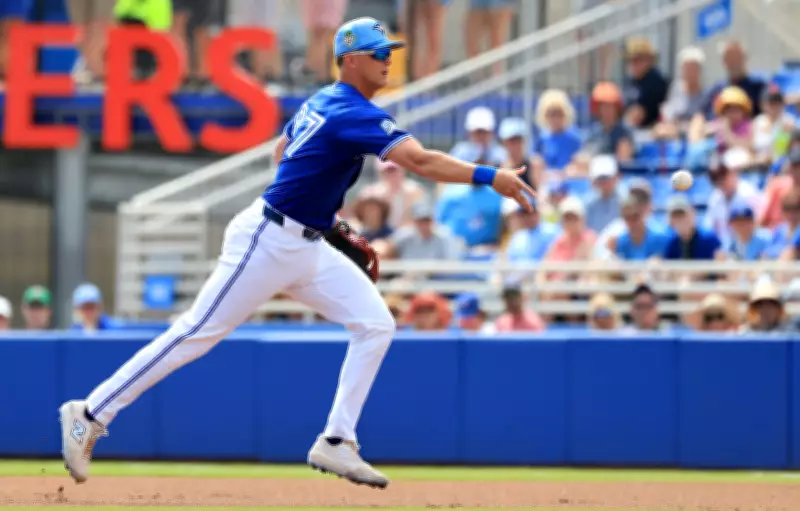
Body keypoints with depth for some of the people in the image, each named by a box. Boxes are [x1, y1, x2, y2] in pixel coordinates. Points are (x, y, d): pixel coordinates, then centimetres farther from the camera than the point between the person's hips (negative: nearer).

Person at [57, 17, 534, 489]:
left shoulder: (323, 102, 10)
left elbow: (282, 151, 24)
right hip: (266, 242, -10)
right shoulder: (354, 113, -20)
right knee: (197, 334, -5)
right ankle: (91, 415, 4)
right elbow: (420, 160, -31)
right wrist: (490, 177, -34)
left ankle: (335, 443, 2)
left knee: (376, 325, 1)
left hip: (310, 247, 10)